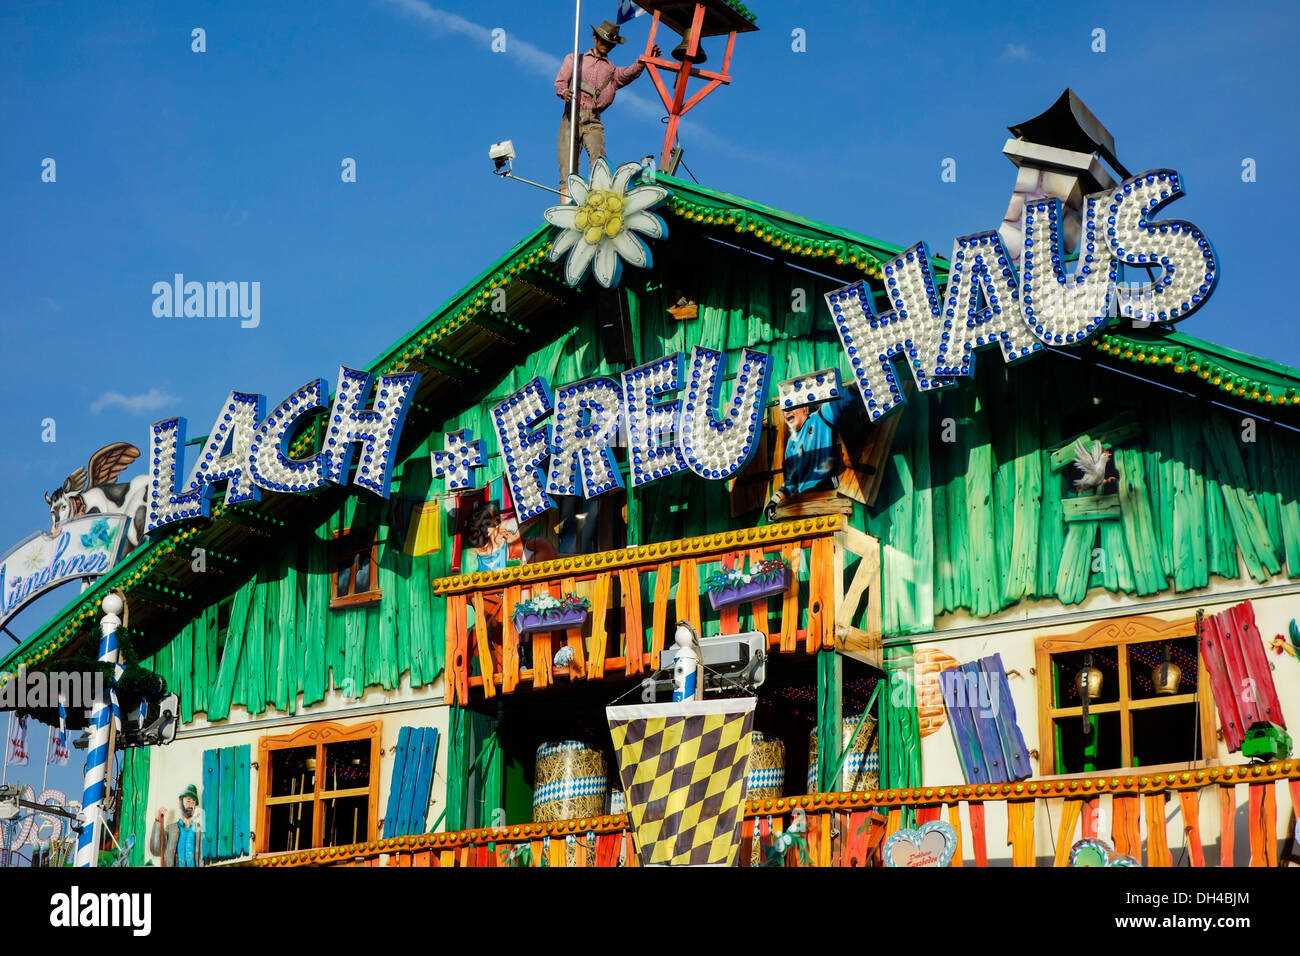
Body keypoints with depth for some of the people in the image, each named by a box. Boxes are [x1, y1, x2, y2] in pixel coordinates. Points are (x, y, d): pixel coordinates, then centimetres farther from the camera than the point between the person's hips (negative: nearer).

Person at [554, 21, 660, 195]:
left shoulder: (612, 71, 23)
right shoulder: (574, 59, 22)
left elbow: (628, 73, 1)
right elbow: (560, 82, 11)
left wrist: (643, 61, -20)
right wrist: (564, 92, -13)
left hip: (593, 121, 0)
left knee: (598, 157, -23)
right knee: (567, 163, -10)